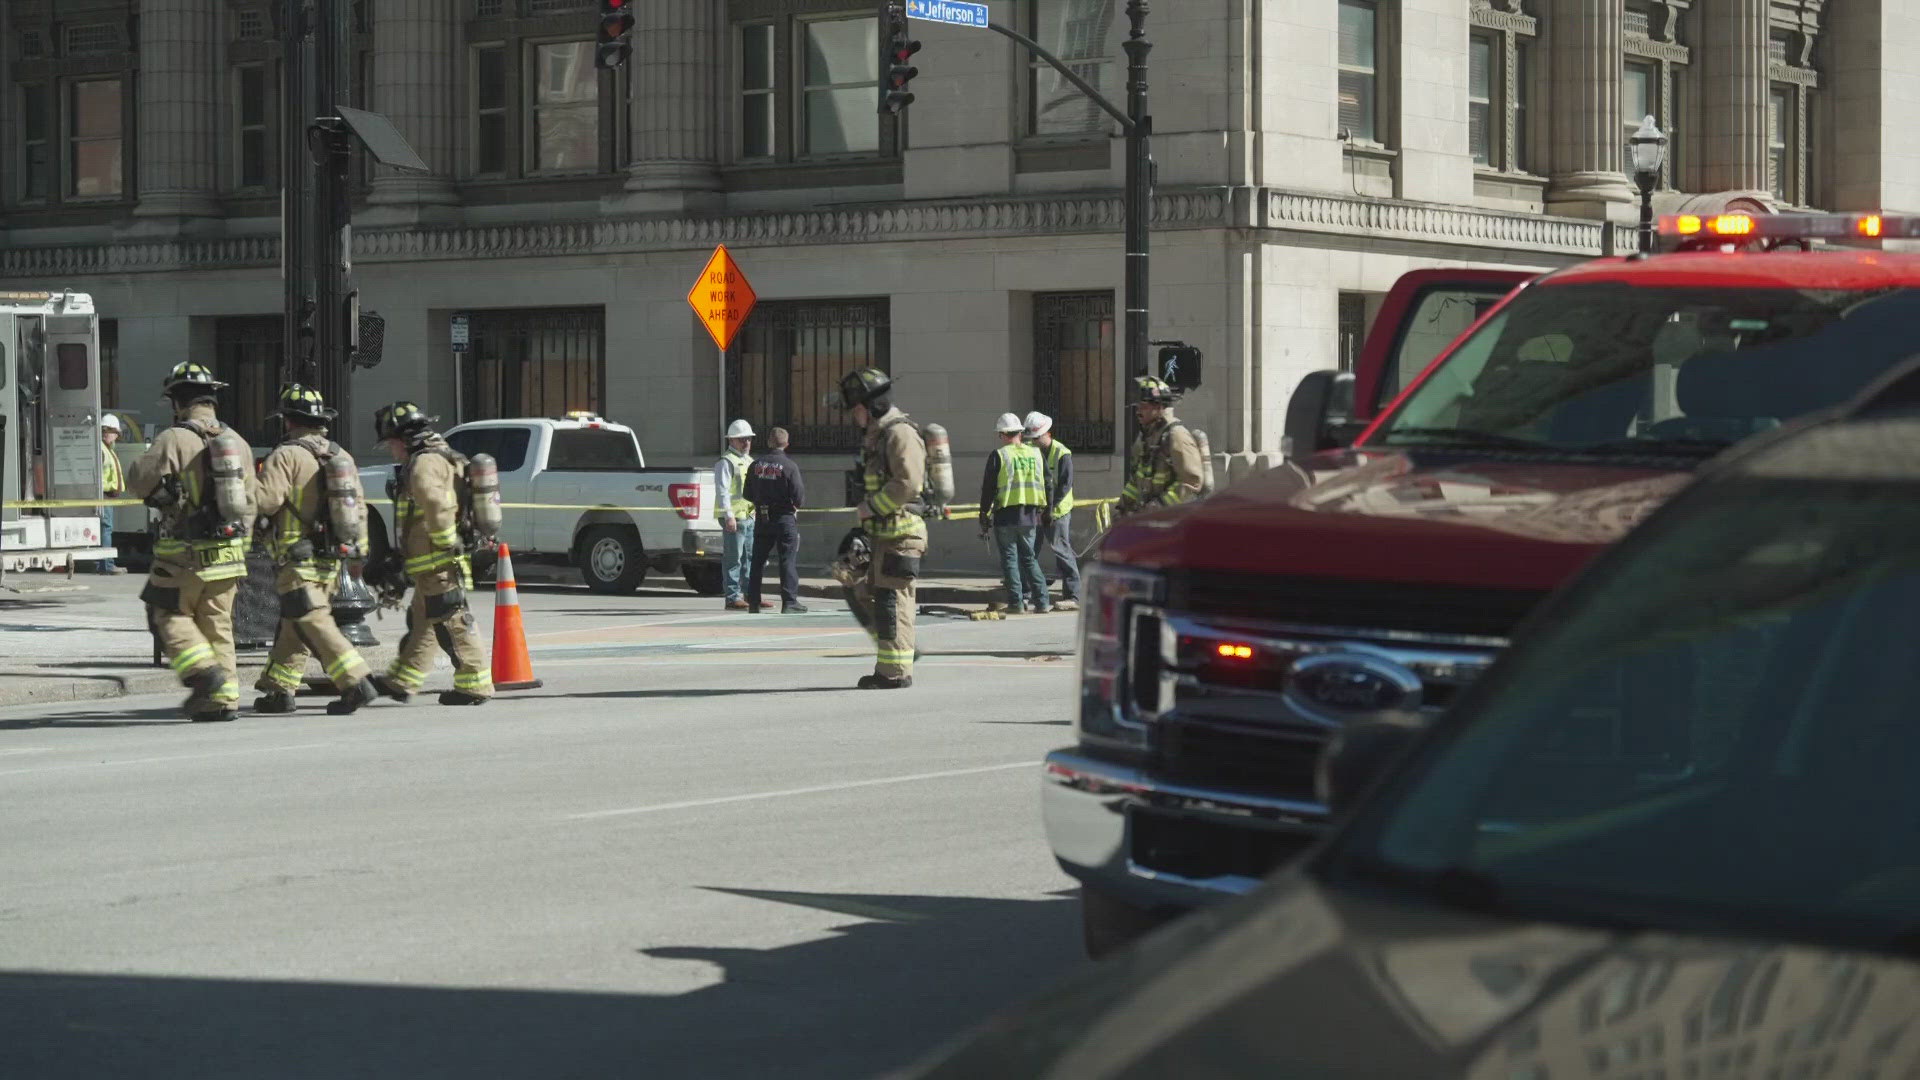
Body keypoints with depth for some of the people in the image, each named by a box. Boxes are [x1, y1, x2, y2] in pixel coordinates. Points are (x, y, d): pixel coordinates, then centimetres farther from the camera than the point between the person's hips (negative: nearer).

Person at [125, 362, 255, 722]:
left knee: (169, 615, 7)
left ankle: (203, 671, -12)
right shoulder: (237, 442, 9)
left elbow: (138, 482, -9)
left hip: (185, 555, -6)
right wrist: (240, 548, 20)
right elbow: (249, 502, 12)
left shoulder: (173, 440, -12)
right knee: (217, 625, 11)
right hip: (227, 553, 6)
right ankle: (225, 698, 8)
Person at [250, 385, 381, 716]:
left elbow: (265, 500, -20)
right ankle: (280, 689, 19)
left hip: (297, 559, -8)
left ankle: (357, 683, -19)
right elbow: (358, 507, 13)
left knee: (315, 624, -10)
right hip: (329, 560, 8)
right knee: (293, 626, 16)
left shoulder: (286, 456, -11)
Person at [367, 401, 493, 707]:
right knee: (420, 622, 18)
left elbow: (437, 504, -30)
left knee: (452, 624, -8)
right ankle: (401, 681, 27)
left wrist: (447, 543, -26)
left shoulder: (425, 463, -15)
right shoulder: (443, 458, 21)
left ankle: (475, 685, -6)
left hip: (438, 565, -11)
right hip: (435, 564, 11)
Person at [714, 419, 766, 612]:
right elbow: (722, 490, -15)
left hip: (750, 516, 9)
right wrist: (728, 516, -22)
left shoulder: (749, 461, 21)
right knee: (734, 559, -8)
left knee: (751, 557, 12)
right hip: (734, 518, -9)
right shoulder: (726, 462, -7)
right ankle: (733, 598, -7)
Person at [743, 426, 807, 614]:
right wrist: (797, 504, 8)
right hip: (785, 518, -4)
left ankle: (753, 601, 16)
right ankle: (790, 602, -5)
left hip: (762, 519, 4)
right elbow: (799, 496, -15)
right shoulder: (789, 466, -12)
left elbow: (748, 494, 8)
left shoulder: (756, 465, 3)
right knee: (788, 560, -1)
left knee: (758, 560, 13)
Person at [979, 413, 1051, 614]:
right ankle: (1041, 601, 8)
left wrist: (984, 515, 1)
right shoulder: (1035, 454, 7)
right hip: (1030, 515, 4)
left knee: (1009, 558, 3)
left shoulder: (998, 456, -7)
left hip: (1005, 515, -4)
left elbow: (988, 488, -7)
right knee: (1029, 557, 13)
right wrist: (1043, 510, 20)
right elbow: (1047, 485, 11)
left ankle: (1016, 602, 0)